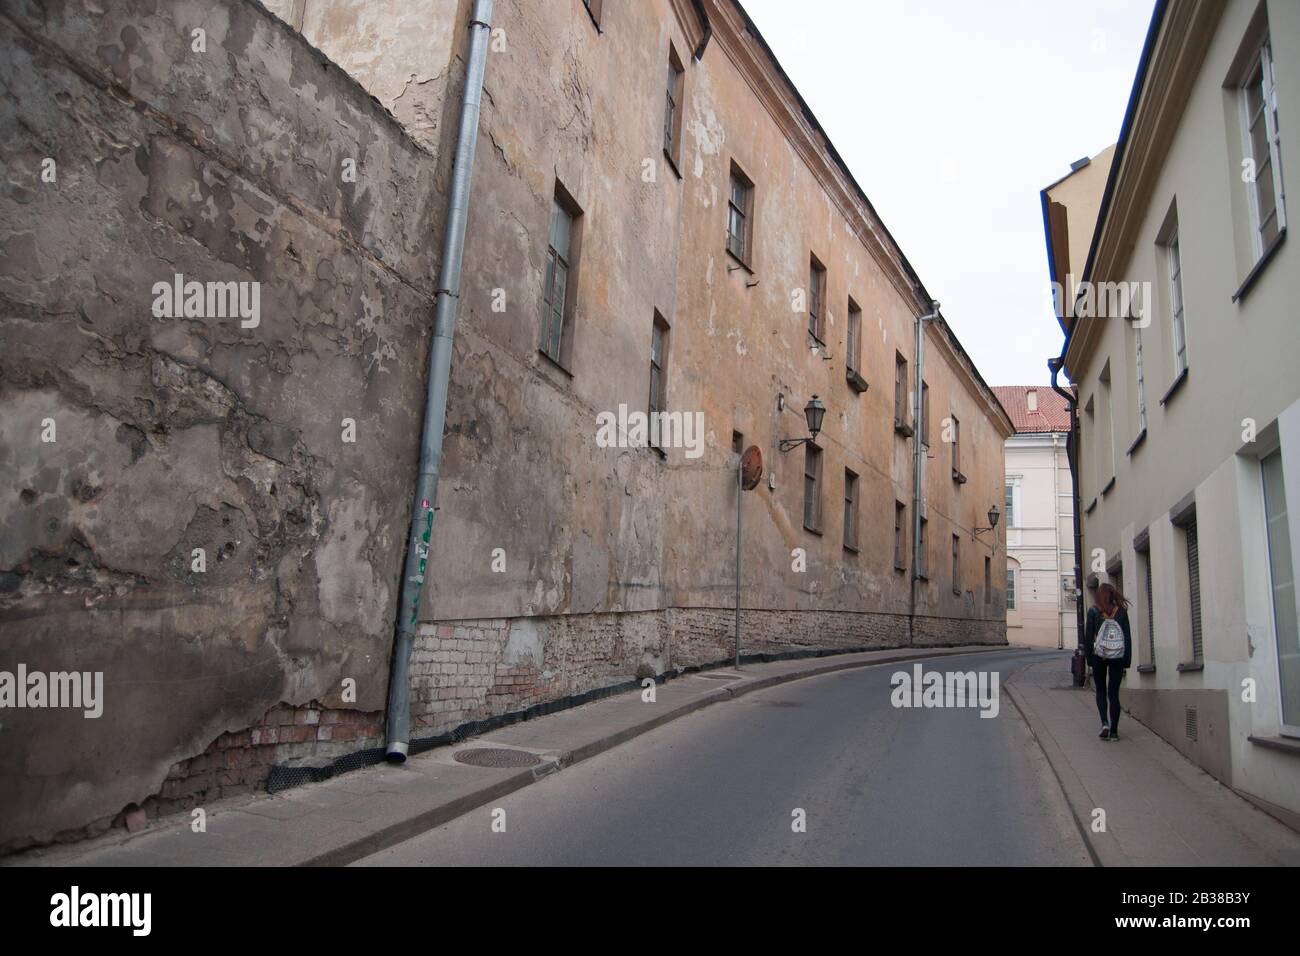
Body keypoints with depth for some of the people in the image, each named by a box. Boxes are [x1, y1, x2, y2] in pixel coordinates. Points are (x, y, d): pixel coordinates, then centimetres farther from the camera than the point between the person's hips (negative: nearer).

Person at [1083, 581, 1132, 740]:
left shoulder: (1093, 611, -3)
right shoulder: (1121, 611, 3)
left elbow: (1088, 636, -4)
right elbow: (1128, 636, 3)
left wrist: (1089, 658, 3)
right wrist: (1127, 660, 6)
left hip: (1099, 656, -2)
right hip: (1117, 657, 2)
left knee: (1101, 691, 13)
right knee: (1114, 693, 8)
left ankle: (1105, 722, -6)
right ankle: (1114, 731, 7)